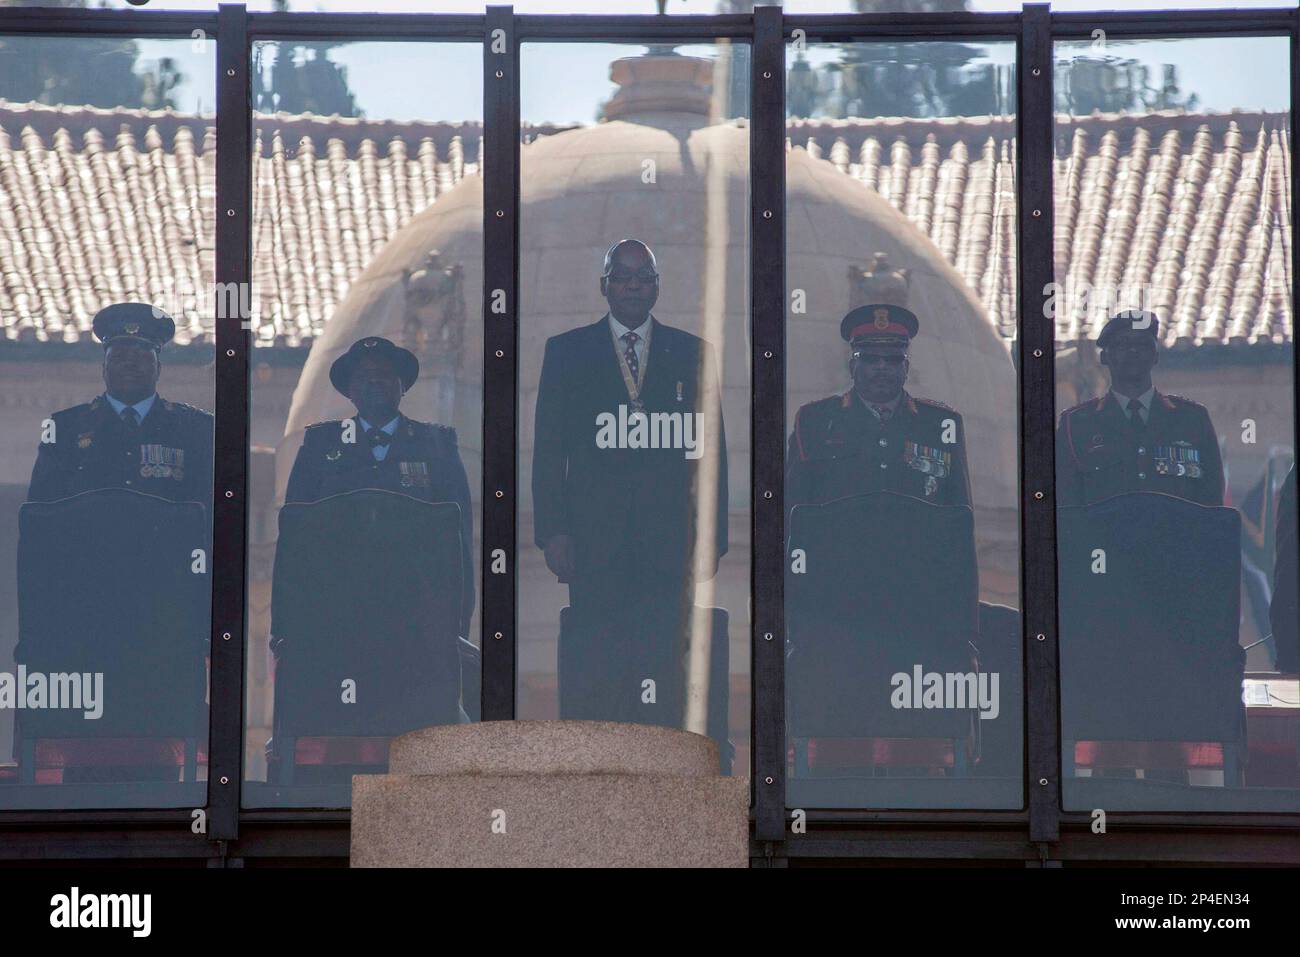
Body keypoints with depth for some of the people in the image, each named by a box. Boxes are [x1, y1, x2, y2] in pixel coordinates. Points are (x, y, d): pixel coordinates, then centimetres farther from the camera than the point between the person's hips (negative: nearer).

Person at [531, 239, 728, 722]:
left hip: (668, 536, 1)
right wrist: (552, 531, -3)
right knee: (591, 673, -3)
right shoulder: (566, 350, 9)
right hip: (592, 533, 0)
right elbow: (549, 446, 6)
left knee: (664, 661, -3)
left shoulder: (692, 352, 10)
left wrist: (712, 537, 3)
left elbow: (710, 447, 9)